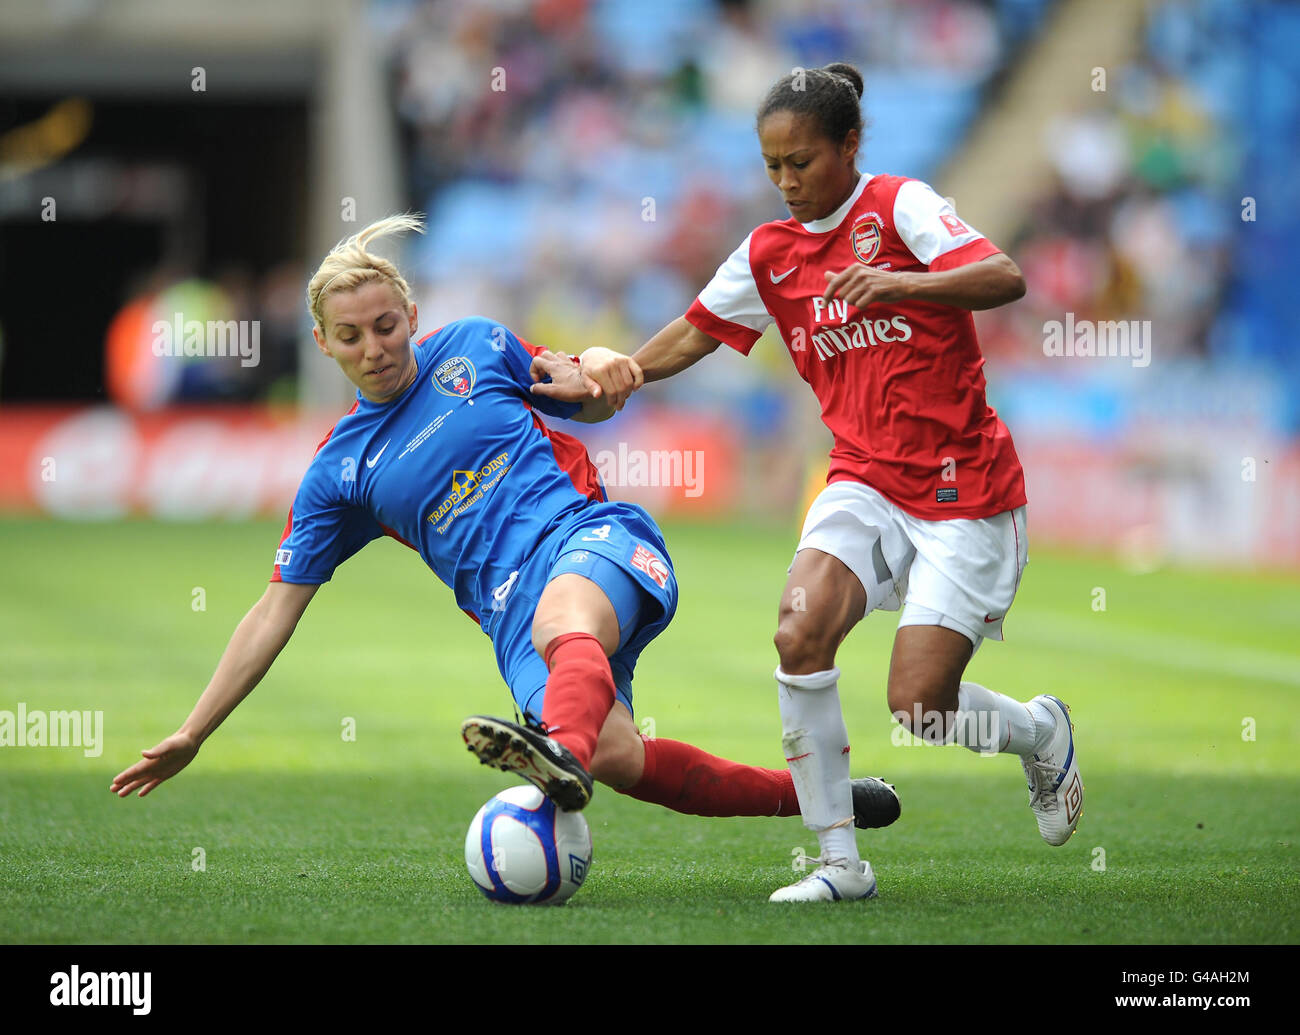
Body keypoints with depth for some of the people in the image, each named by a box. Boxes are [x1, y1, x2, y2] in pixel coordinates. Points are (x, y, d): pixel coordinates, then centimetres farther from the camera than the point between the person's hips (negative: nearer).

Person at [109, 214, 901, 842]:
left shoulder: (474, 347, 12)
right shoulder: (338, 473, 12)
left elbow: (591, 400, 25)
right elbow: (275, 613, 12)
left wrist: (592, 384, -1)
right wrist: (191, 736, 7)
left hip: (592, 536, -2)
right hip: (510, 605, 2)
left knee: (563, 621, -40)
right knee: (615, 756, -24)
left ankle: (561, 751, -73)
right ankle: (810, 794, -10)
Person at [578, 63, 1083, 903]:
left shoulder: (898, 206, -9)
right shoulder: (769, 253, 8)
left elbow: (1006, 279, -23)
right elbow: (696, 332, 18)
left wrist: (898, 281, -38)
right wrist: (622, 370, -1)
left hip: (965, 487, -5)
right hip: (866, 480, 5)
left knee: (917, 711, -12)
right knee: (800, 631, -23)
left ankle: (1042, 731, 24)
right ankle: (841, 862, -13)